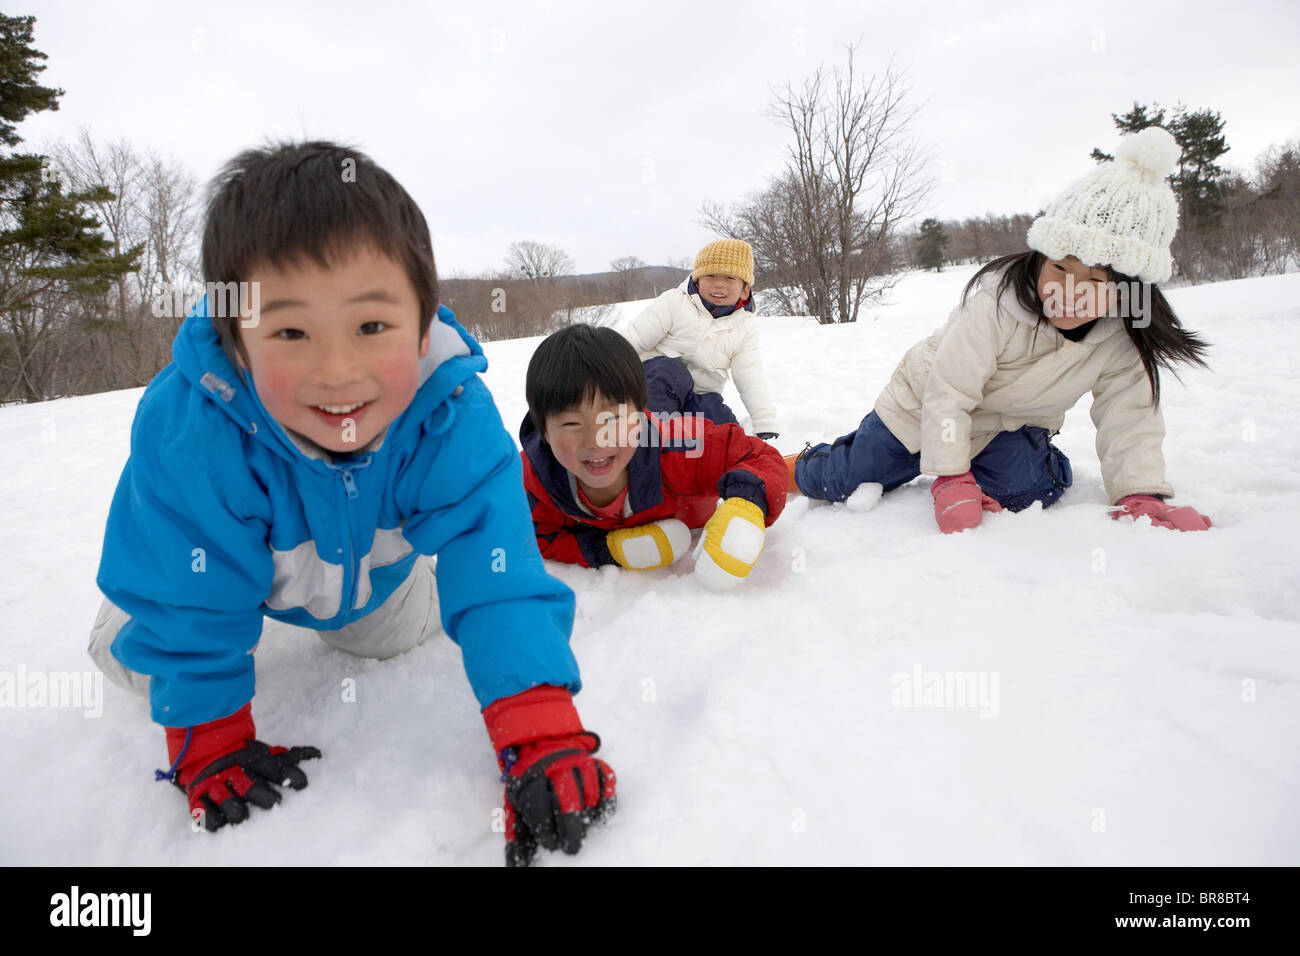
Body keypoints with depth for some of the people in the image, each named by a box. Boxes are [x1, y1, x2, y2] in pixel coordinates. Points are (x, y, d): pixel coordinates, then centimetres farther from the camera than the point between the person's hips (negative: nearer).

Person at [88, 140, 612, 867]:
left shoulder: (455, 418, -41)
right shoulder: (186, 432, -43)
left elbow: (500, 582, -43)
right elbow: (191, 608, -31)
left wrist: (542, 739, -50)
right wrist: (210, 744, -23)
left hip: (375, 559, 1)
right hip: (230, 557, -1)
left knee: (397, 637, 22)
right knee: (141, 660, 11)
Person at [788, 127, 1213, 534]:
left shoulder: (1125, 339, -20)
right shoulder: (997, 300, -33)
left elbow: (1130, 421, -15)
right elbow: (948, 393, -31)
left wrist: (1143, 497, -30)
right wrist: (951, 482, -35)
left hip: (1012, 427, 3)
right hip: (925, 405, -3)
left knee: (1022, 488, -27)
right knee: (840, 485, -2)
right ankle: (801, 464, 34)